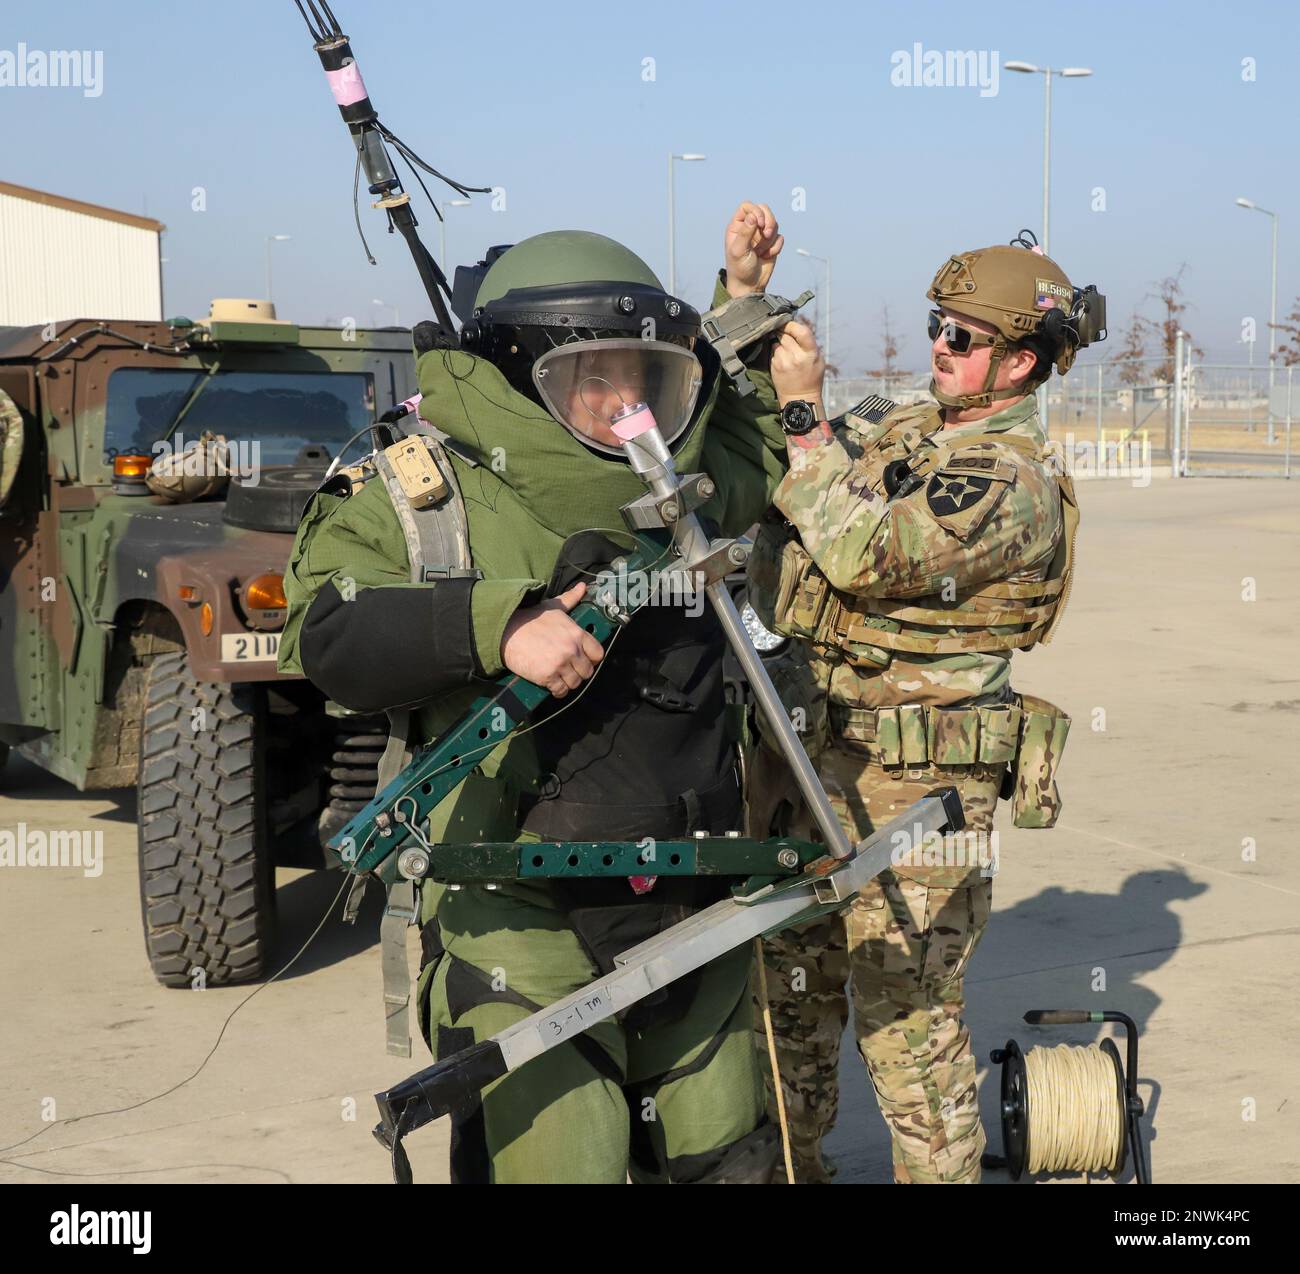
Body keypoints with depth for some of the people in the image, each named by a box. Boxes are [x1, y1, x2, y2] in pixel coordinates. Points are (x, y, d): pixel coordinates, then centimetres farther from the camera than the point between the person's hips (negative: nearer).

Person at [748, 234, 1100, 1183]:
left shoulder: (1013, 481, -14)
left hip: (913, 784, -8)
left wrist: (801, 423, -19)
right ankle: (787, 1166, 34)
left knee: (905, 1017, -2)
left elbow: (866, 553, -26)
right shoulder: (896, 427, 11)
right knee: (786, 990, 17)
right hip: (806, 756, 8)